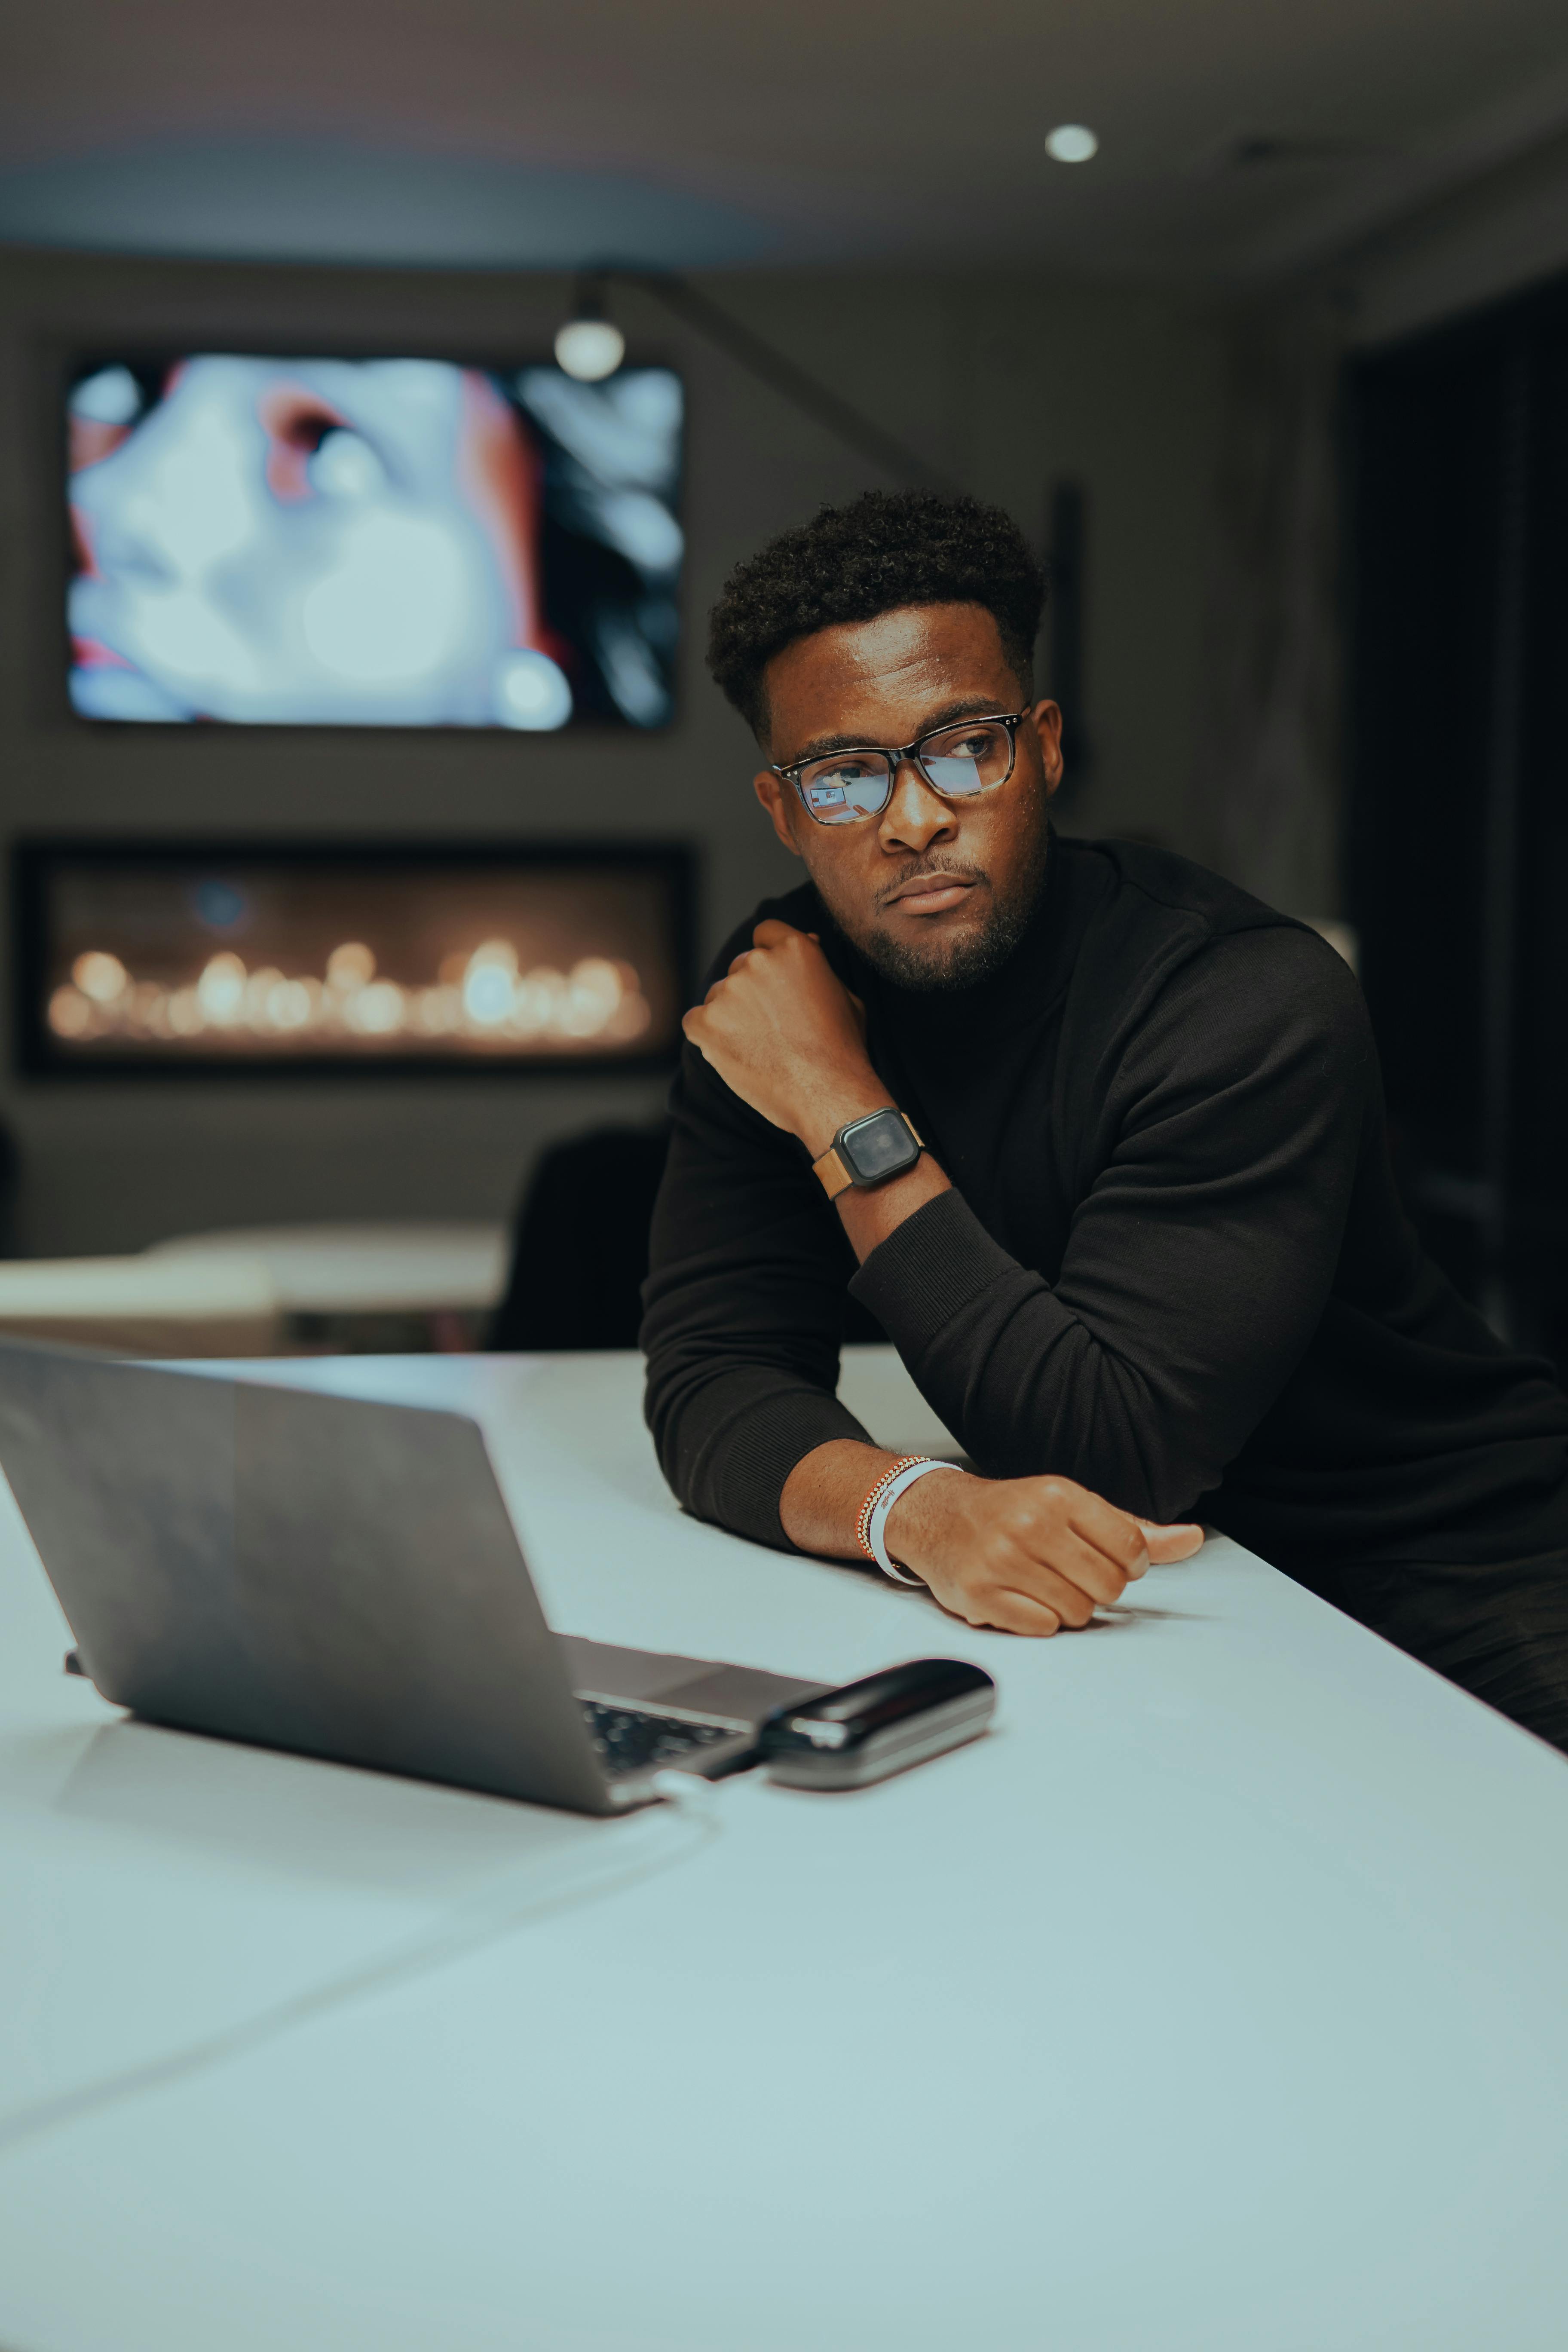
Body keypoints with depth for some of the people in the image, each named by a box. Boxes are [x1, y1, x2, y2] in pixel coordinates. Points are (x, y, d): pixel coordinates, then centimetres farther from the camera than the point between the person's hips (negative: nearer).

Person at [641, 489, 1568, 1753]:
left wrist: (850, 1116, -24)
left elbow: (1112, 1455, -26)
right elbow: (712, 1376, -10)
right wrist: (917, 1509, -32)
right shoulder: (781, 985, -4)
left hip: (1453, 1589, -4)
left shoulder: (1252, 1007, -22)